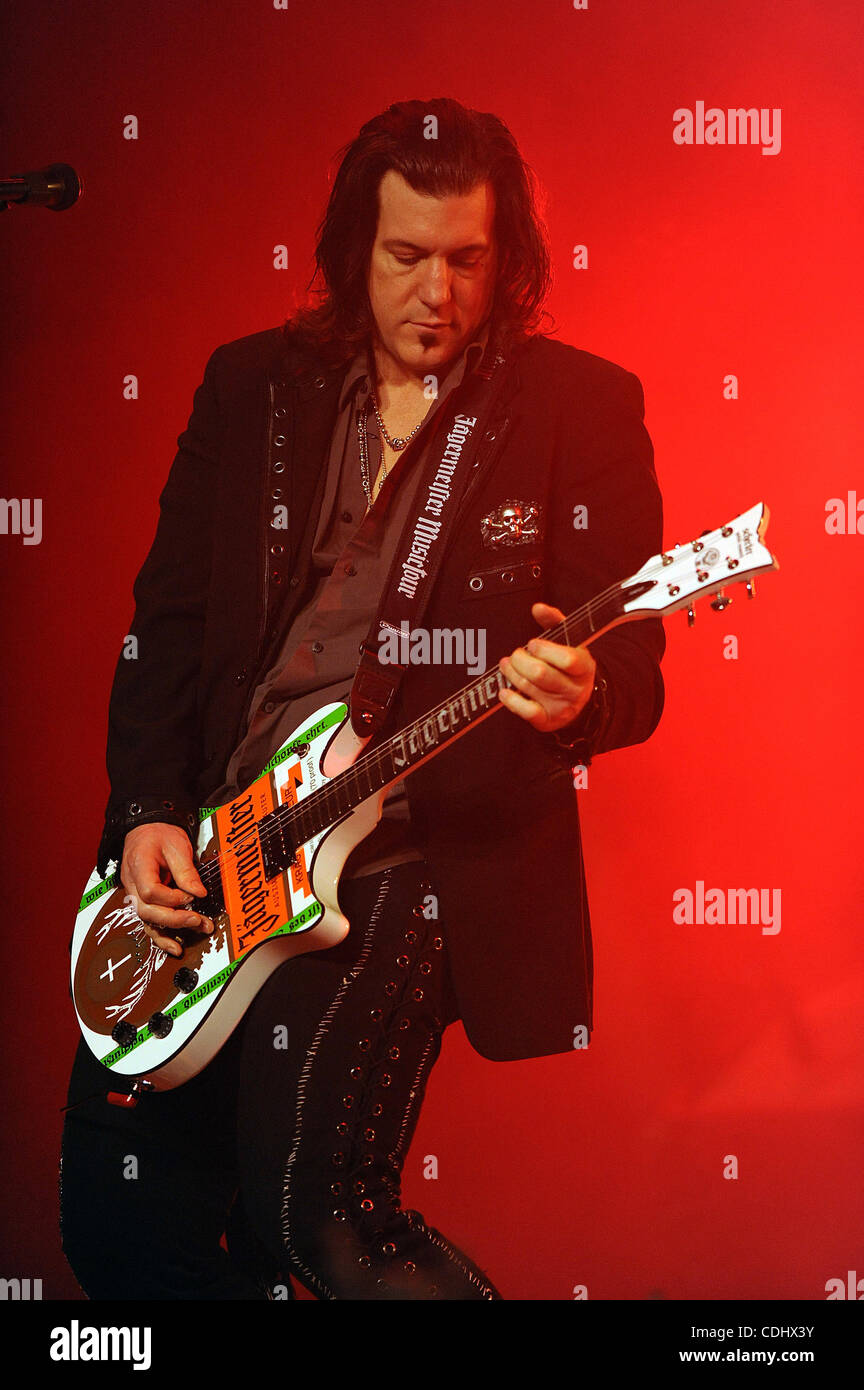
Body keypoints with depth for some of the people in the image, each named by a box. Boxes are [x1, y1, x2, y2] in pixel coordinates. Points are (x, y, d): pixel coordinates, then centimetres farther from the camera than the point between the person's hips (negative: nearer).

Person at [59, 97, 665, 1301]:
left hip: (419, 859, -4)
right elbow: (169, 615, 11)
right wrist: (149, 811, 0)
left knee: (313, 1210, -16)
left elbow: (634, 659, -2)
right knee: (119, 1215, 3)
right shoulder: (254, 384, 11)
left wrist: (579, 694, -25)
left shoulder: (584, 408, 1)